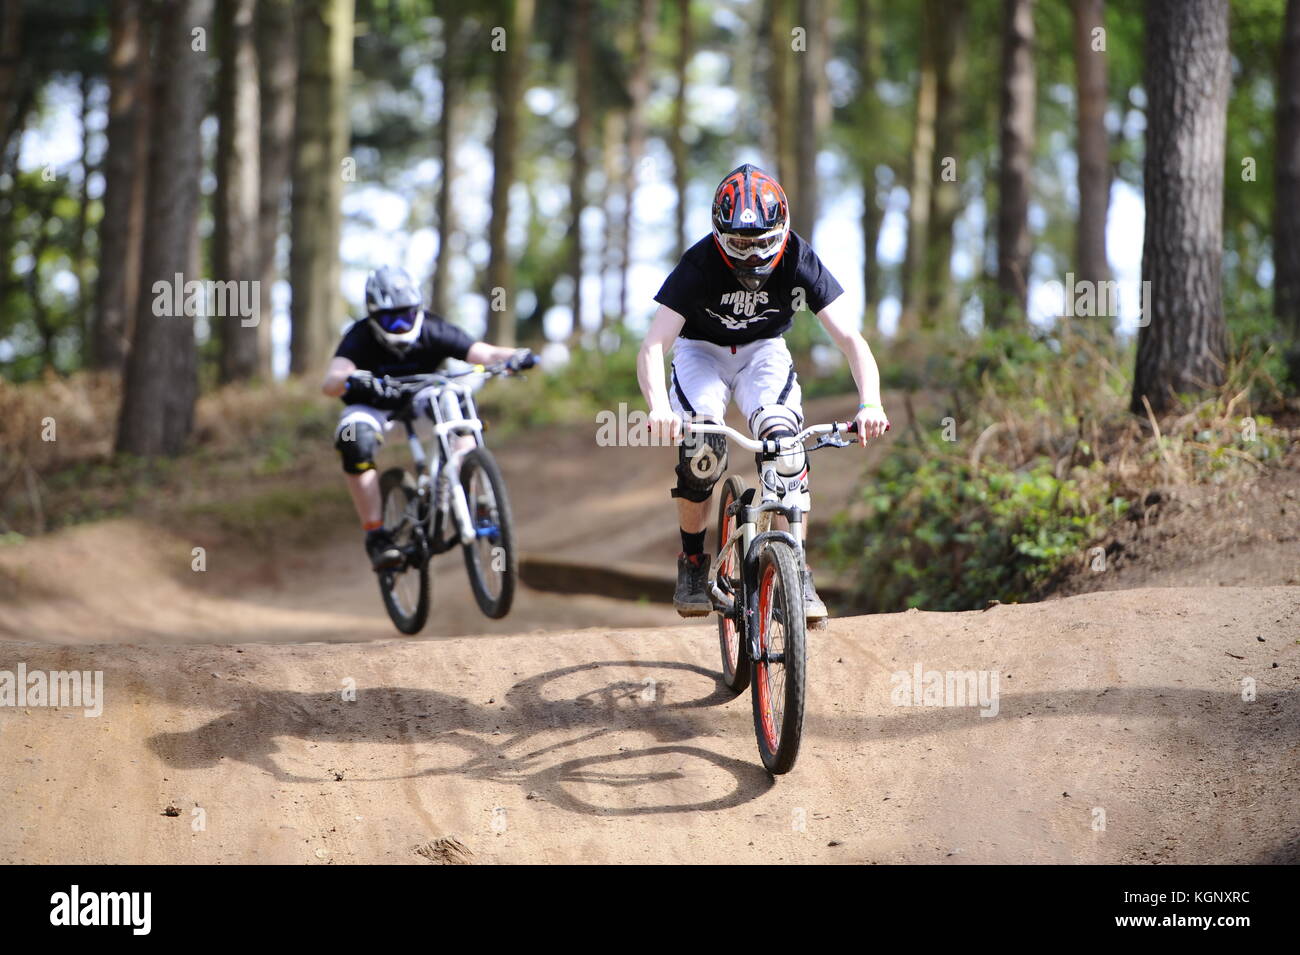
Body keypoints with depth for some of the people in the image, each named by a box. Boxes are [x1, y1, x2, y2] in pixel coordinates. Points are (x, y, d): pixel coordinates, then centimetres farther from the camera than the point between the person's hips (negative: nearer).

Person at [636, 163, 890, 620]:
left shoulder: (798, 260, -26)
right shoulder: (699, 264, -30)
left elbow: (850, 337, -30)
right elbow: (652, 347, -36)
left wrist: (870, 403, -48)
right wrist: (659, 407, -55)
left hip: (764, 350, 1)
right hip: (702, 351, -1)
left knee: (784, 441, -26)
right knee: (701, 453, -25)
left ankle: (795, 570, -15)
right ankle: (692, 564, -1)